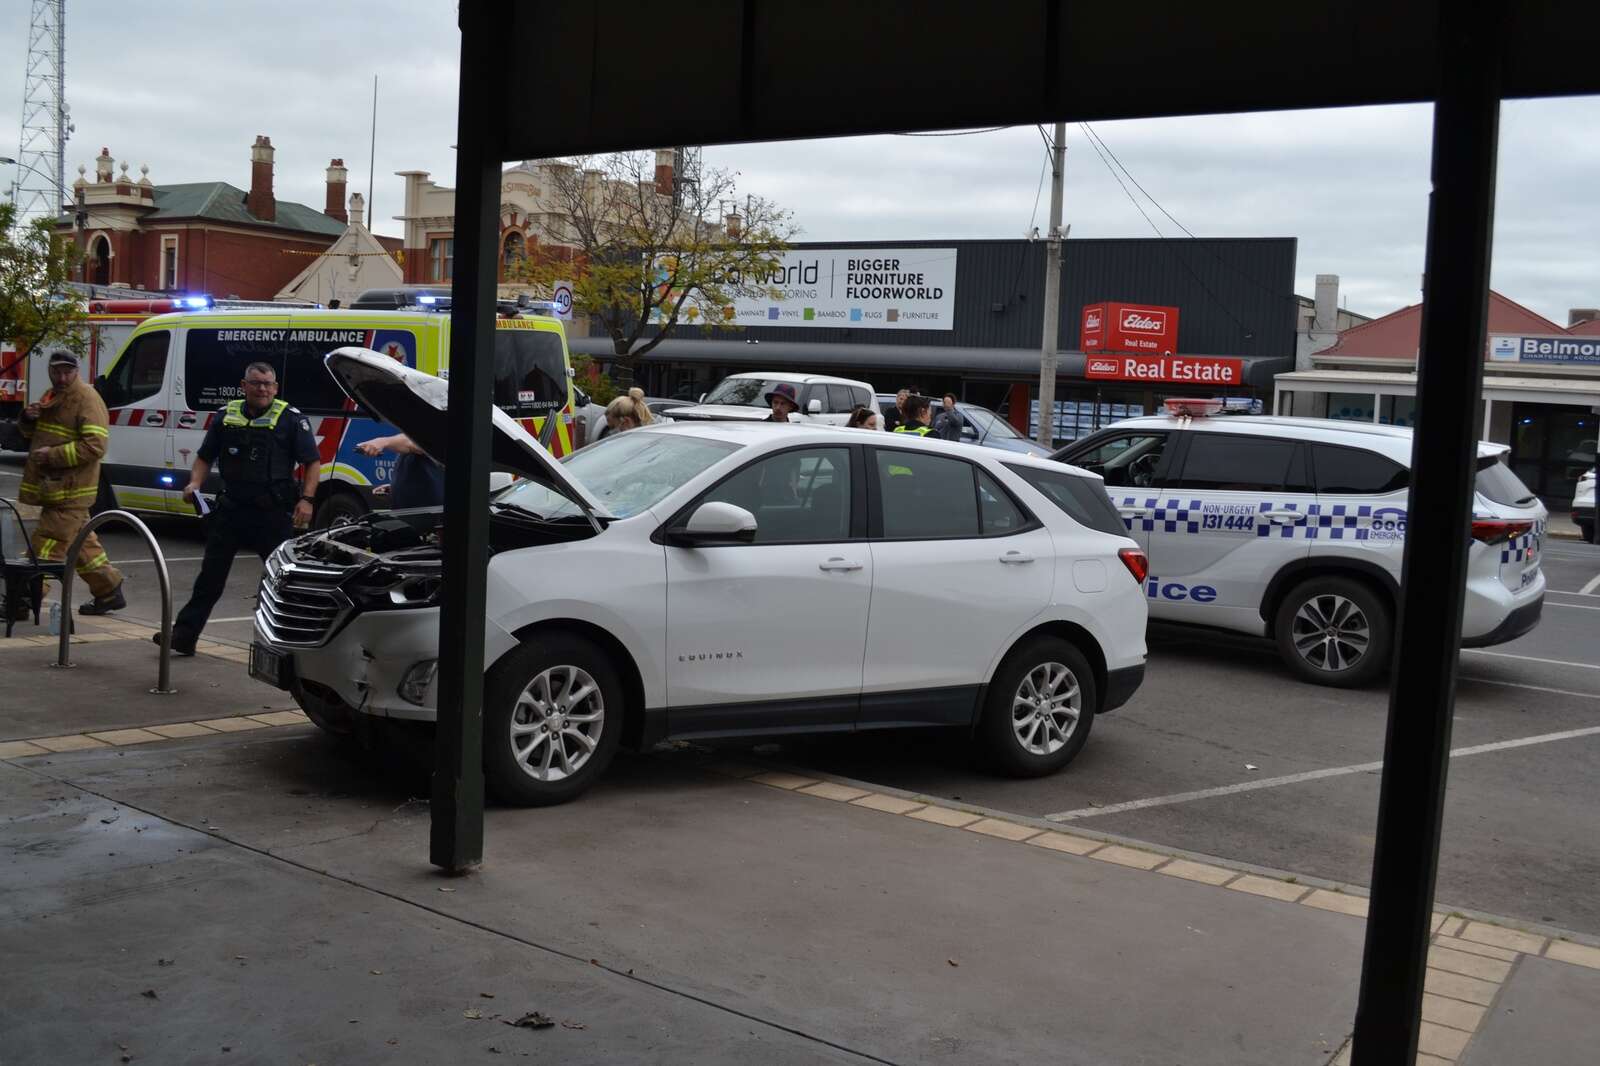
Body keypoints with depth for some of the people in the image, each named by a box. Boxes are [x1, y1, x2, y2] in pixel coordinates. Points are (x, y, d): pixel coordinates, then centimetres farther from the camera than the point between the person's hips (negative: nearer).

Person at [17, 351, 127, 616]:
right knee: (81, 542, 17)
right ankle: (109, 592, 27)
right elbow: (32, 433, 27)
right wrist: (28, 418, 4)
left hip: (69, 492, -10)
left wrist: (53, 455, -24)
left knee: (46, 547, -10)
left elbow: (95, 446, -20)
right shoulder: (50, 396, 18)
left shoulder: (87, 399, -12)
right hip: (54, 488, 10)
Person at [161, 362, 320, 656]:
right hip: (231, 508, 3)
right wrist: (195, 483, -1)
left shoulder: (292, 419, -2)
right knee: (210, 575, 5)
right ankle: (184, 635, 9)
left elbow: (313, 462, -3)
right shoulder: (226, 416, 9)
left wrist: (306, 499, -15)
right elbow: (205, 457, 17)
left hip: (274, 512, -3)